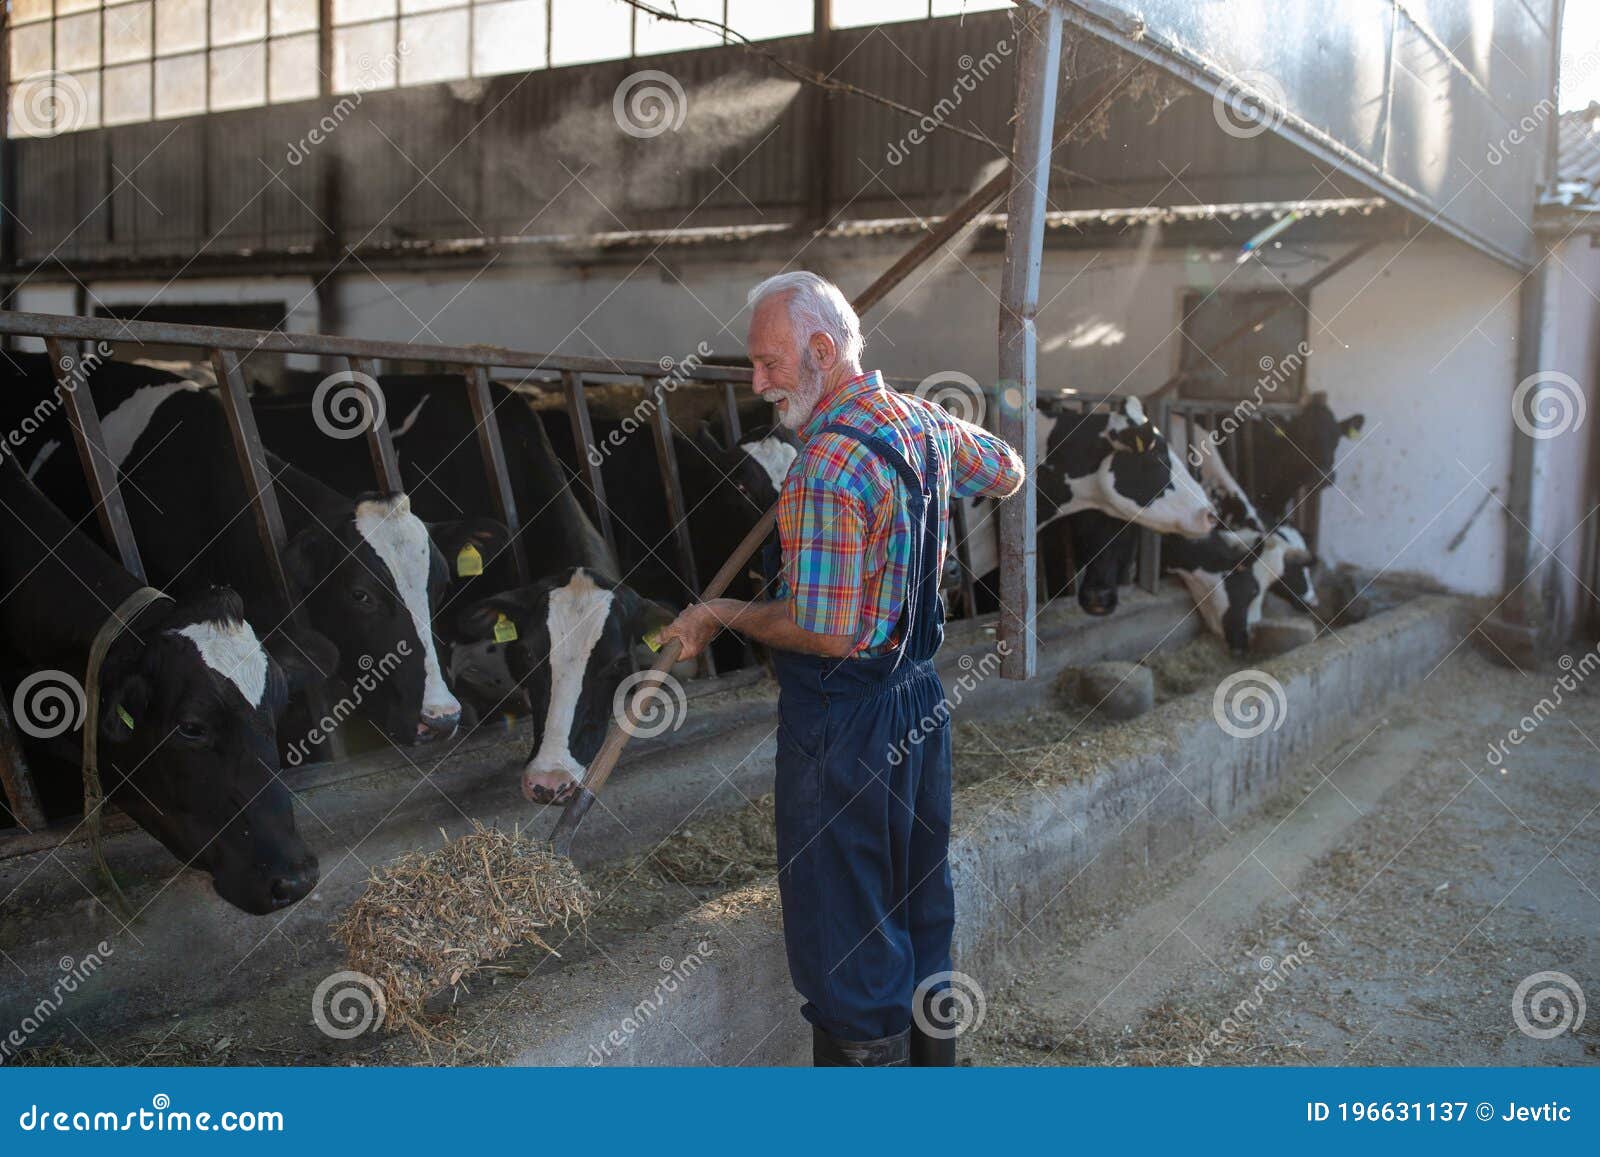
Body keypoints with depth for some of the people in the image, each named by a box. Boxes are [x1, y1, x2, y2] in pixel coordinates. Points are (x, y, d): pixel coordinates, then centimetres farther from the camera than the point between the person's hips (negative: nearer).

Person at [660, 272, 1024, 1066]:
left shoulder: (827, 465, -23)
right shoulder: (924, 422, 3)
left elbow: (824, 632, -25)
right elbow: (1007, 474, 23)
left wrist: (721, 615, -11)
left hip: (843, 723, -9)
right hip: (920, 701, 9)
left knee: (844, 936, 5)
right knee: (919, 908, 22)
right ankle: (930, 1044, 38)